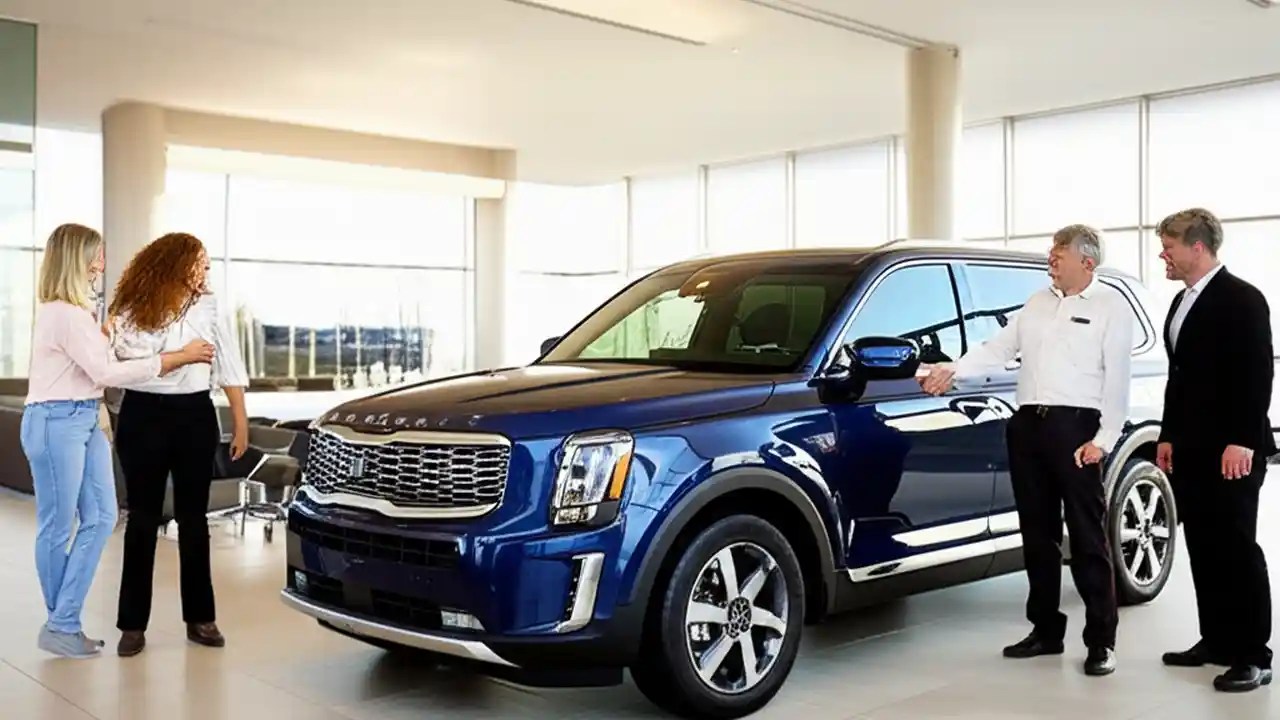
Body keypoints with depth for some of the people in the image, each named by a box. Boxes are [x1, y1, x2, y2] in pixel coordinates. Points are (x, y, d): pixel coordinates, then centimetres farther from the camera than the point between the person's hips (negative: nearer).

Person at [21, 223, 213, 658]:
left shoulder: (79, 310, 14)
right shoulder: (62, 313, -17)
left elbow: (101, 366, 14)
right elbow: (105, 372, -19)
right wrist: (179, 357, -15)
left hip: (84, 420, 10)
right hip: (56, 422, -10)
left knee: (100, 518, 6)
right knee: (58, 526, 1)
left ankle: (64, 623, 12)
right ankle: (61, 627, 12)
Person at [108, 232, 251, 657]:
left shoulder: (207, 306, 5)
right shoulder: (131, 310, -2)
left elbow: (229, 366, 6)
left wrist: (241, 421, 4)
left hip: (194, 416, 2)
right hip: (143, 416, -2)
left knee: (193, 518, 8)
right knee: (143, 519, 4)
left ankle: (200, 618, 16)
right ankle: (133, 623, 12)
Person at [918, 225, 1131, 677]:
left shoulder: (1111, 305, -1)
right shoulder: (1038, 302, 17)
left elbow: (1116, 378, -6)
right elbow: (998, 349, 15)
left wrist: (1104, 438, -12)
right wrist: (952, 371, 2)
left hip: (1076, 425, -6)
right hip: (1028, 424, 6)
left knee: (1087, 537, -2)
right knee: (1037, 533, 10)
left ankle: (1101, 641, 5)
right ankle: (1046, 630, 20)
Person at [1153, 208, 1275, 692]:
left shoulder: (1242, 299, -10)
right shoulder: (1183, 302, 16)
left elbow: (1258, 375, -16)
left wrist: (1241, 442, -21)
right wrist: (1169, 436, 17)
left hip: (1231, 450, -8)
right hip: (1191, 449, 8)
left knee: (1236, 548, -3)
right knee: (1203, 549, 11)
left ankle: (1253, 656, 4)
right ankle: (1216, 640, 20)